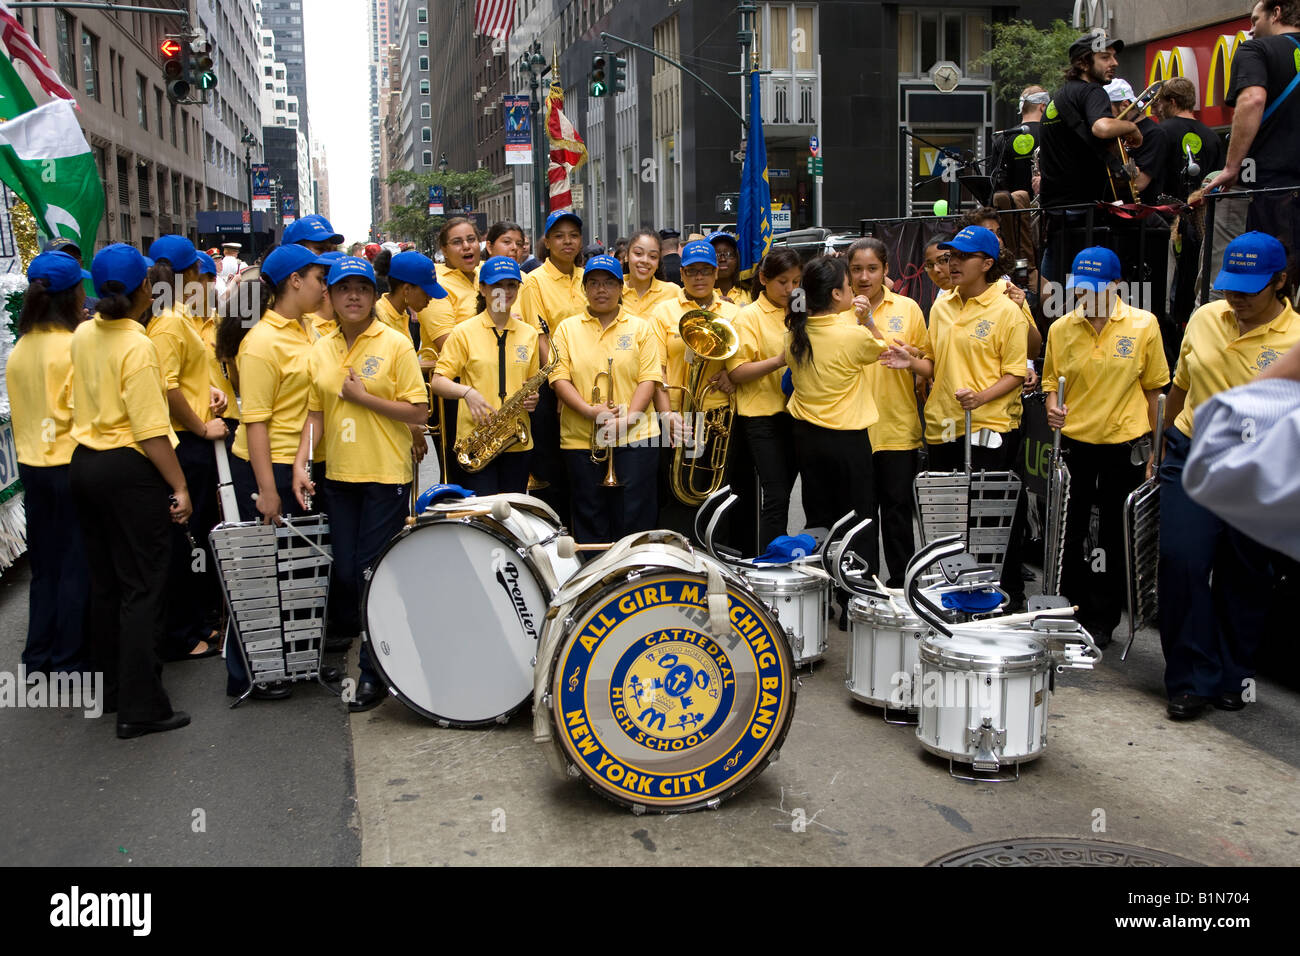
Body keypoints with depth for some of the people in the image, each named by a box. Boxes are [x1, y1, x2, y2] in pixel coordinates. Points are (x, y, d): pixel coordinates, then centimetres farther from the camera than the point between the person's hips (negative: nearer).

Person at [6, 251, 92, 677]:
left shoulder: (20, 349, 3)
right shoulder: (75, 346, -16)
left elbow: (20, 410, 11)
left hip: (32, 464, 7)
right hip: (70, 463, -7)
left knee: (44, 565, 17)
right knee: (77, 565, 5)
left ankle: (38, 657, 24)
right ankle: (69, 661, 11)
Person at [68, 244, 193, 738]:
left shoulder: (83, 335, 5)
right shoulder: (138, 347, -18)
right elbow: (151, 430, -22)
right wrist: (180, 486, -17)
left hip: (84, 464, 8)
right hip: (129, 470, -8)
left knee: (105, 583, 17)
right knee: (143, 587, -2)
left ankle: (110, 688, 28)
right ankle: (141, 707, 0)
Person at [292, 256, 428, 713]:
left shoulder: (395, 344, -5)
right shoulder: (319, 350, 9)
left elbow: (419, 412, -9)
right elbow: (315, 414, 11)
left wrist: (363, 397, -15)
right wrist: (300, 464, 0)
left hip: (386, 477, -5)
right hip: (339, 477, 5)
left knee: (372, 572, -3)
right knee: (344, 572, 9)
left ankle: (375, 672, 8)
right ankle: (346, 650, 28)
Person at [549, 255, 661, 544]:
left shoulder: (640, 328, 9)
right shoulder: (568, 328, 9)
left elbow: (649, 378, 0)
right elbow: (559, 378, 0)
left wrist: (626, 420, -13)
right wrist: (590, 411, -15)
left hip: (634, 436, -1)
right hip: (581, 440, 1)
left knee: (634, 519, 0)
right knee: (589, 521, 7)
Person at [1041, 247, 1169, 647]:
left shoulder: (1144, 325, -6)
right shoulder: (1061, 328, -1)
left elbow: (1153, 388, 1)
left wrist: (1156, 449, 1)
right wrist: (1053, 404, -14)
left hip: (1125, 444, -1)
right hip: (1074, 440, 2)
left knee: (1114, 536, 8)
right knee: (1069, 531, 9)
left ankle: (1101, 621, 21)